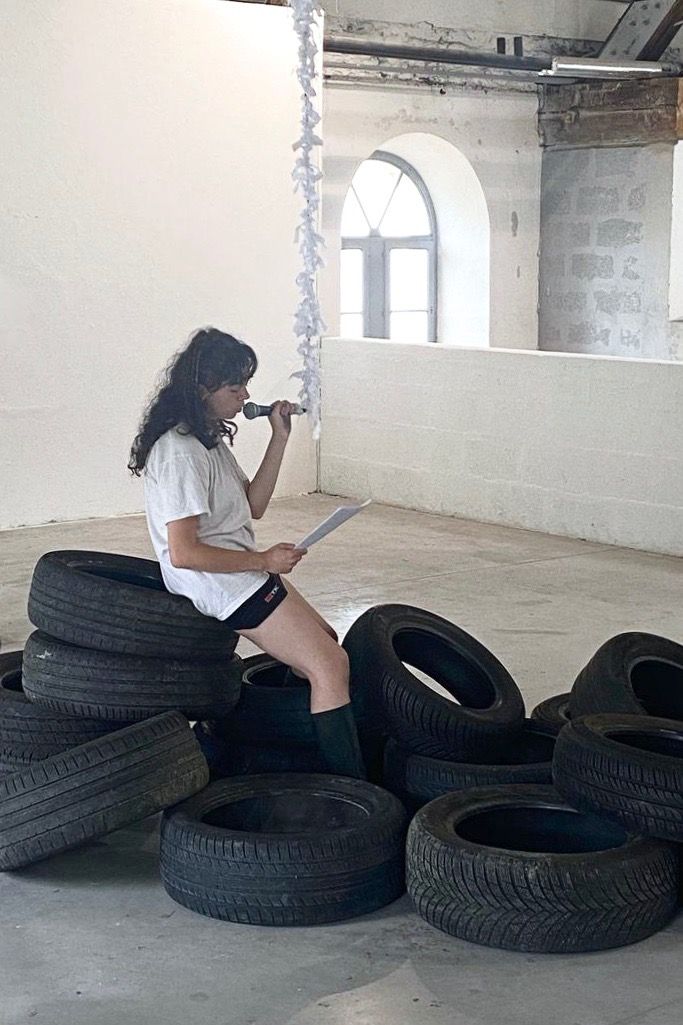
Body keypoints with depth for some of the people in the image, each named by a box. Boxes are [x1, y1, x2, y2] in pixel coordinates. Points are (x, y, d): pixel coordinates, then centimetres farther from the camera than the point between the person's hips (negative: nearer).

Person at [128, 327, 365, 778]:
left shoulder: (210, 439, 9)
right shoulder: (180, 453, -23)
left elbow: (252, 507, 13)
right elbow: (184, 552, -26)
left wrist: (279, 439, 4)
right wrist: (265, 560, -19)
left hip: (244, 572, 11)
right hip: (221, 584, -11)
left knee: (325, 643, 19)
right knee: (330, 665, -12)